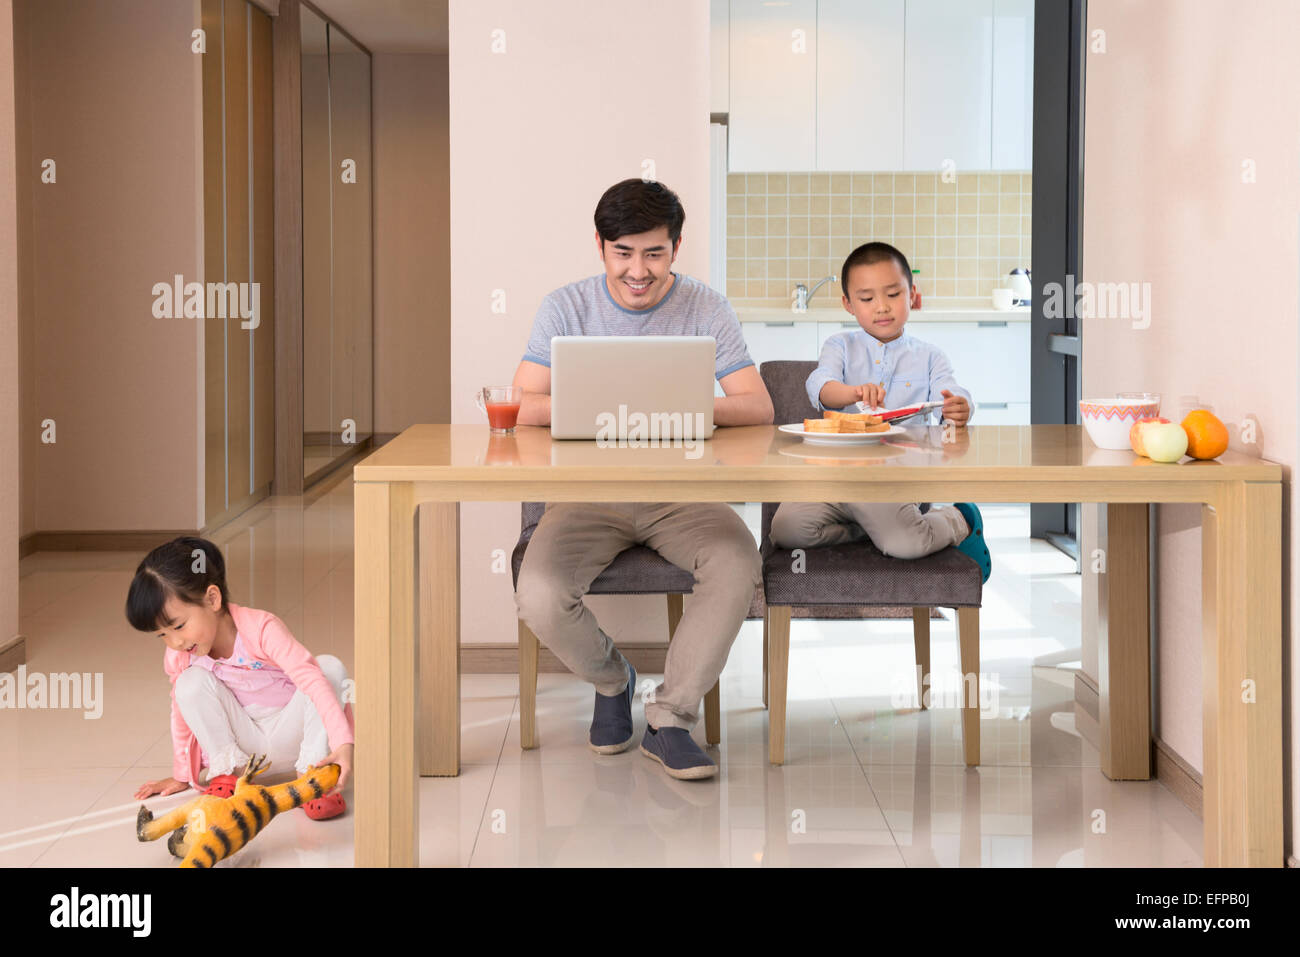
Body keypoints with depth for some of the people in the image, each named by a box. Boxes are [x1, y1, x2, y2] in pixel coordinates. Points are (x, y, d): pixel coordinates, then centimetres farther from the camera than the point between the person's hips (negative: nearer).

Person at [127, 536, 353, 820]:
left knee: (331, 666, -27)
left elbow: (311, 679, -31)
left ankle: (313, 772, -27)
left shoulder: (260, 628, -24)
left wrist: (343, 743, -41)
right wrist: (181, 775, 12)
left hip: (290, 733, -2)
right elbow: (182, 713, 6)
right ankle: (226, 773, -16)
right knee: (190, 683, -22)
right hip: (246, 743, 2)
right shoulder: (177, 658, -10)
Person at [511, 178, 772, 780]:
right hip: (589, 489, 0)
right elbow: (524, 407, -8)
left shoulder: (707, 311, 2)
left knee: (739, 566, -31)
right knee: (538, 597, -27)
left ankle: (669, 718, -12)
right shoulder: (566, 308, 2)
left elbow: (758, 408, -6)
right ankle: (610, 680, 9)